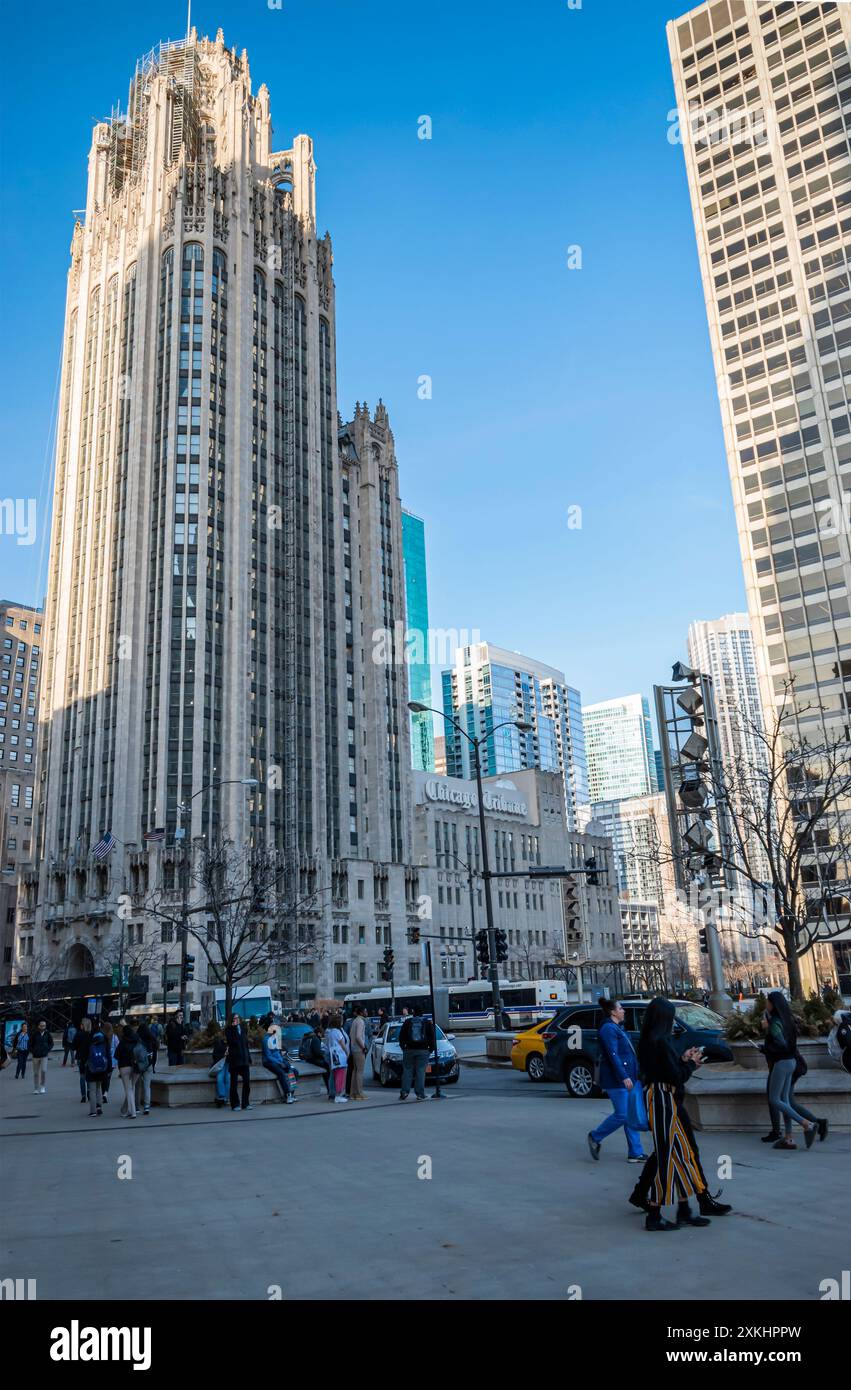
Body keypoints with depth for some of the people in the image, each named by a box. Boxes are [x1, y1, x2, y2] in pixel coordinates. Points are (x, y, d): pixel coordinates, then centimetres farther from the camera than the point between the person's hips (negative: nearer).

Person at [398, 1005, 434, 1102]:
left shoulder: (407, 1022, 3)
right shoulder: (427, 1023, 3)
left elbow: (401, 1036, 5)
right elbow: (432, 1037, 4)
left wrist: (403, 1047, 13)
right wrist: (430, 1048, 11)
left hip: (409, 1050, 0)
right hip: (423, 1050, 0)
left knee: (407, 1071, 5)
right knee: (420, 1072, 0)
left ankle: (404, 1092, 0)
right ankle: (420, 1094, -2)